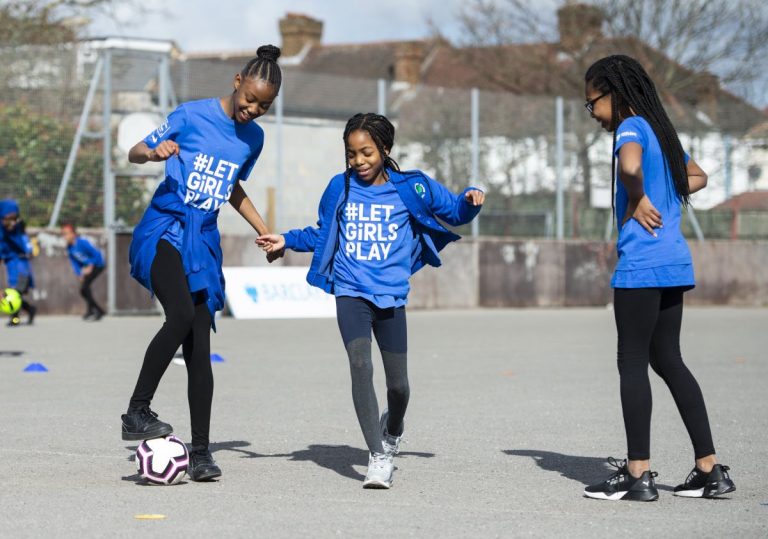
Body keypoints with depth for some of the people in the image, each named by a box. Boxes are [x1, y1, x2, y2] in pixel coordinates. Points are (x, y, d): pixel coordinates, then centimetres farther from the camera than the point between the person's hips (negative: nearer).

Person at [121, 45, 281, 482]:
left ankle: (201, 451, 3)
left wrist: (265, 230, 19)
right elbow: (135, 153, 1)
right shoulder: (192, 116, -6)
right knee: (182, 315, -29)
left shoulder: (253, 138, 9)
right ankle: (137, 412, -17)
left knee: (200, 347, -1)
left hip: (204, 241, 5)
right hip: (165, 229, -5)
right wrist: (155, 151, -21)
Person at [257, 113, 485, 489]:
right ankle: (378, 456, -19)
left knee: (398, 383, 6)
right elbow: (322, 234, 19)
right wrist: (287, 241, 8)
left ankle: (392, 430, 42)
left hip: (391, 298, 0)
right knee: (360, 365, -22)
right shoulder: (340, 187, 5)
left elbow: (454, 212, 7)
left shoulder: (411, 188, 0)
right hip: (351, 293, 0)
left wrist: (470, 200, -13)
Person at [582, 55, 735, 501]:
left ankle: (638, 475, 0)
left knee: (633, 363, -2)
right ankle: (710, 469, 11)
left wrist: (637, 201, -14)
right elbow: (697, 177, 34)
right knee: (668, 360, 13)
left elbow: (629, 166, -32)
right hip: (674, 262, 9)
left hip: (641, 263, -9)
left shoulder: (632, 127, -9)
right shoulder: (661, 131, 18)